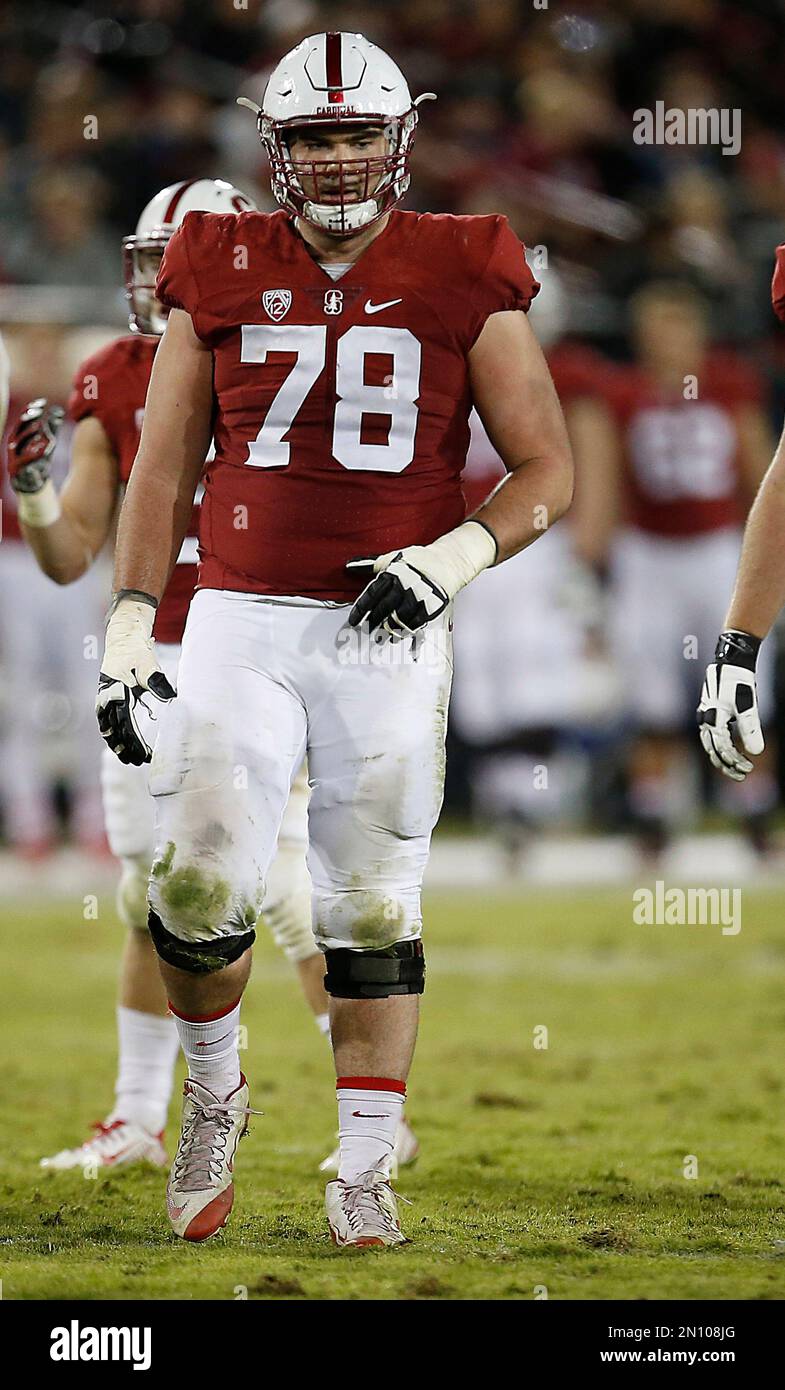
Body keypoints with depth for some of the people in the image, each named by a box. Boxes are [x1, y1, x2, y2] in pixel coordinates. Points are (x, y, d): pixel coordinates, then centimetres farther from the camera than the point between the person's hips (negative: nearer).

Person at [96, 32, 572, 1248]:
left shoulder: (463, 281, 0)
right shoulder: (222, 275, 5)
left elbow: (548, 471, 2)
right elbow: (162, 471, 9)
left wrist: (454, 557, -14)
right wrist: (128, 631, 2)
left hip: (388, 633, -1)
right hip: (240, 620, 1)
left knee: (372, 908, 5)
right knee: (199, 884, -11)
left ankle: (364, 1168, 14)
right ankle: (214, 1093, 15)